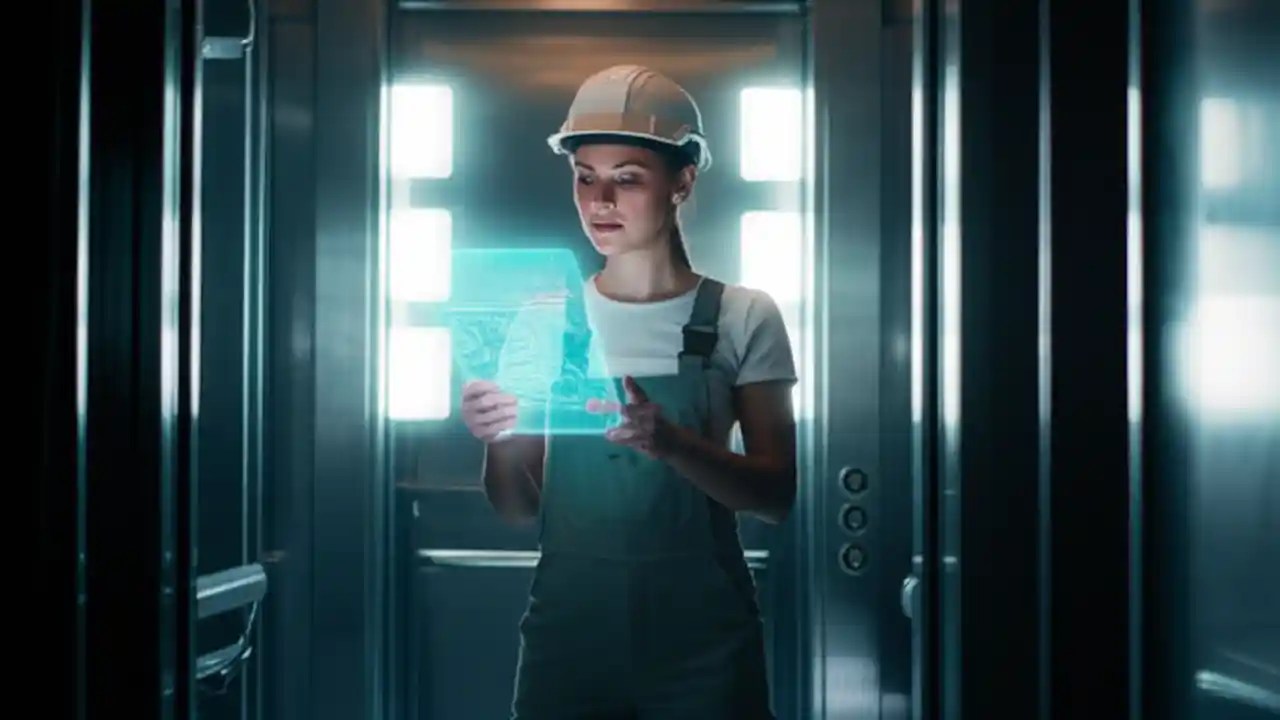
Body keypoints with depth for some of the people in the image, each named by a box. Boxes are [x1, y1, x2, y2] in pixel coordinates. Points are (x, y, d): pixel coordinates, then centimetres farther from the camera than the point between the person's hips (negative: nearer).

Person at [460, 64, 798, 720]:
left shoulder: (742, 318, -3)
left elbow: (778, 494, -7)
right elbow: (518, 507, 6)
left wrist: (671, 442, -24)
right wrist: (497, 440, -15)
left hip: (700, 633, -1)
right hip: (567, 622, 2)